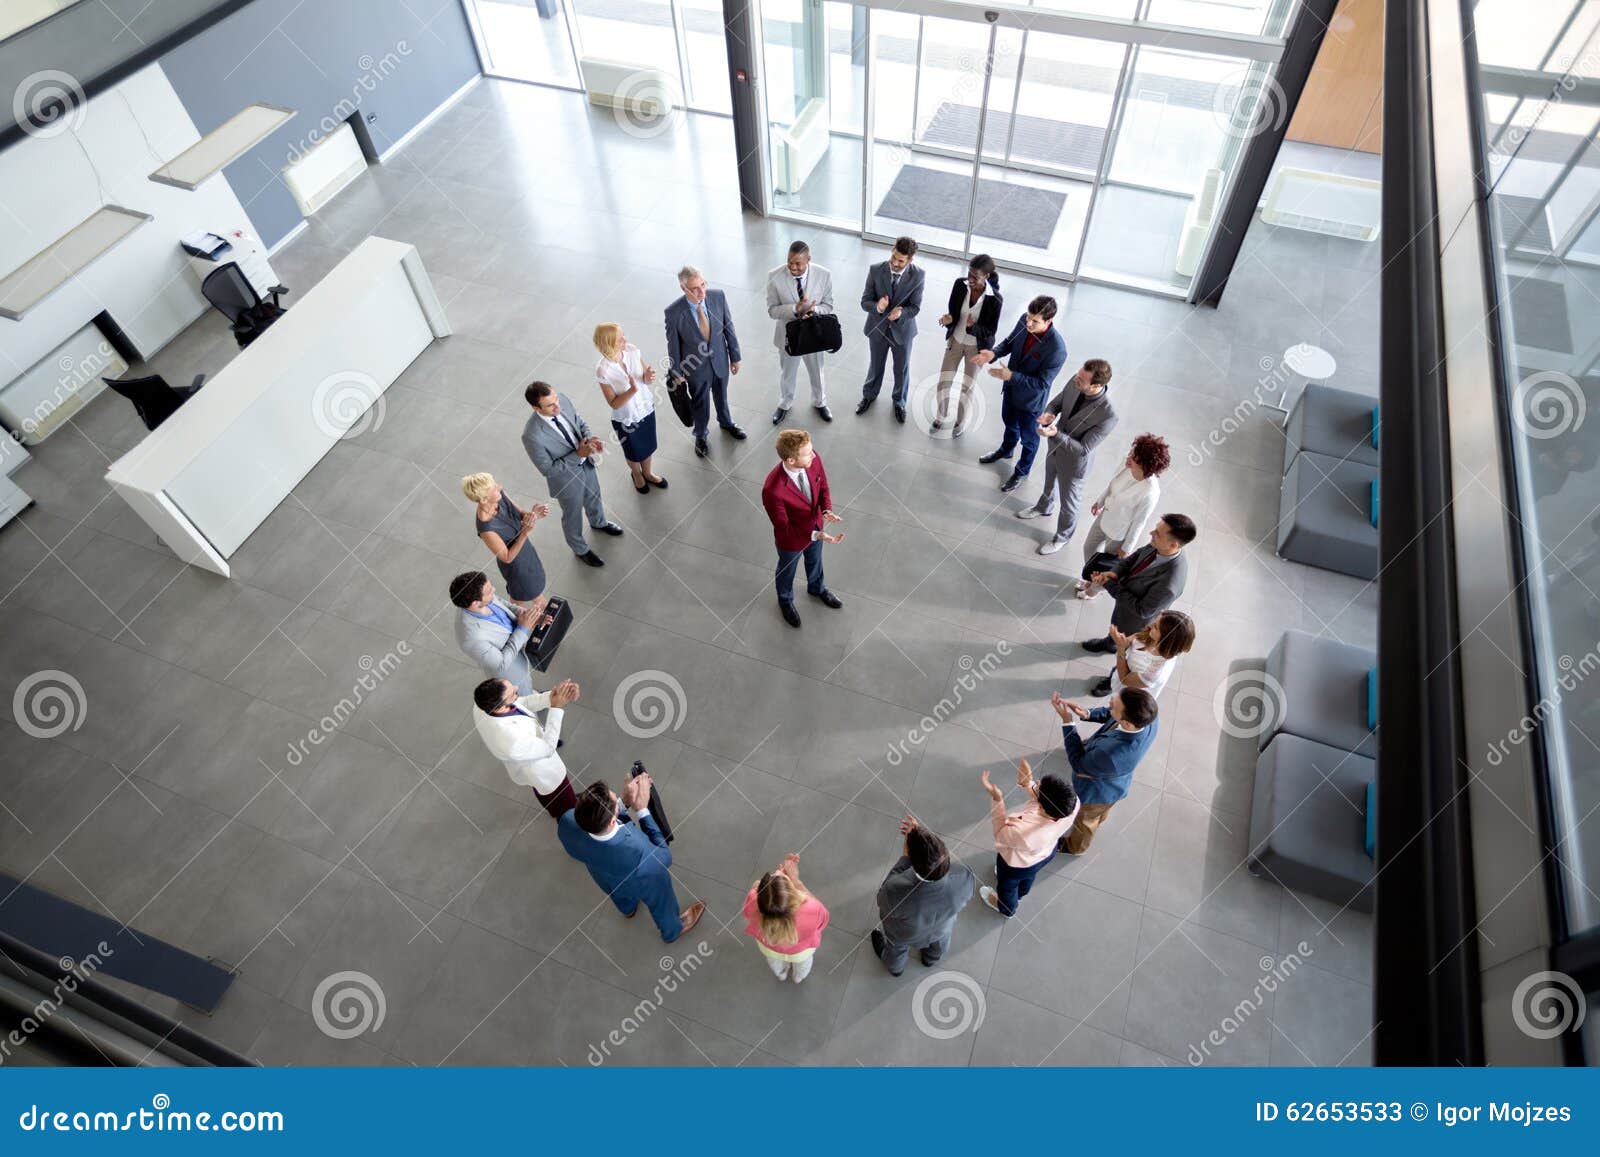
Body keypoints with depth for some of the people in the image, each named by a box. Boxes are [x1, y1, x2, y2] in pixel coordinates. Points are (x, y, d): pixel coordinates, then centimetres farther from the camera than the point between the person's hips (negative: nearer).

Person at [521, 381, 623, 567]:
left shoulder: (563, 400, -22)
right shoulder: (532, 435, -38)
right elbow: (547, 469, -26)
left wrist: (589, 439, -23)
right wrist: (578, 454, -31)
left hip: (586, 463, 6)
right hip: (566, 477, -5)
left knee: (593, 496, 34)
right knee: (573, 515, 22)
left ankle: (599, 522, 67)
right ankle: (581, 550, 51)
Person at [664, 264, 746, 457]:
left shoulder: (718, 296, -19)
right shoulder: (674, 312, -27)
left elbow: (728, 327, -6)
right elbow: (673, 346, -14)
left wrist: (734, 356, 2)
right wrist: (676, 375, -4)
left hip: (720, 360, 3)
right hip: (696, 366, -3)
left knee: (721, 396, 28)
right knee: (701, 404, 20)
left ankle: (726, 422, 60)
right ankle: (700, 436, 49)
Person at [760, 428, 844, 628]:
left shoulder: (813, 458, -27)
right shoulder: (772, 490, -43)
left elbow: (823, 485, -7)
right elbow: (783, 528, -28)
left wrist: (827, 510, -25)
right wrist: (816, 535, -35)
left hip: (816, 525, 5)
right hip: (792, 538, -5)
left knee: (815, 560, 34)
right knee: (787, 570, 28)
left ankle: (817, 588, 67)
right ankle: (785, 601, 60)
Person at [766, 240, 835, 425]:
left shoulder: (824, 275, -19)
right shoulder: (775, 277, -21)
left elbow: (828, 305, -7)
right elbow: (772, 310, -16)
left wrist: (814, 310, -30)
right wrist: (794, 309, -34)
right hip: (788, 334, -1)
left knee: (817, 372, 23)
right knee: (786, 373, 22)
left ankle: (820, 403, 52)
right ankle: (785, 405, 50)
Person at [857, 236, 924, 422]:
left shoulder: (917, 276, -20)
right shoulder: (876, 270, -19)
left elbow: (915, 307, -15)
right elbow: (865, 301, -14)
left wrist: (901, 312, -37)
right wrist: (877, 307, -37)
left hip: (902, 330, 0)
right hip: (877, 328, 1)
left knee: (902, 369, 18)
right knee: (875, 365, 22)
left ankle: (899, 402, 45)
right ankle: (869, 395, 50)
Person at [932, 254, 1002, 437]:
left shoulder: (994, 299, -28)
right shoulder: (960, 284, -17)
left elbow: (991, 330, -19)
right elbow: (953, 311, -4)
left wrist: (973, 327, -39)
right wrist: (948, 319, -28)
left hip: (976, 347, -3)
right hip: (955, 340, 3)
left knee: (967, 387, 13)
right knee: (944, 382, 13)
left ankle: (961, 423, 38)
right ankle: (941, 416, 40)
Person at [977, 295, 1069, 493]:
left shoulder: (1057, 349, -37)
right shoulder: (1024, 320, -20)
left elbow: (1041, 383, -29)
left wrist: (1011, 376, -35)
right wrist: (993, 353, -20)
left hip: (1031, 399, -6)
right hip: (1011, 387, 6)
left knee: (1028, 437, 20)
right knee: (1009, 423, 32)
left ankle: (1022, 471, 45)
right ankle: (1005, 451, 62)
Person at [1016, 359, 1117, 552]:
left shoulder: (1108, 415, -39)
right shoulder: (1075, 381, -23)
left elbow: (1083, 449, -30)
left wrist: (1056, 434, -42)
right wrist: (1048, 415, -27)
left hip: (1074, 461, -5)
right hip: (1055, 445, 5)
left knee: (1069, 501, 20)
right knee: (1049, 481, 34)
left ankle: (1063, 536, 48)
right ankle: (1044, 507, 65)